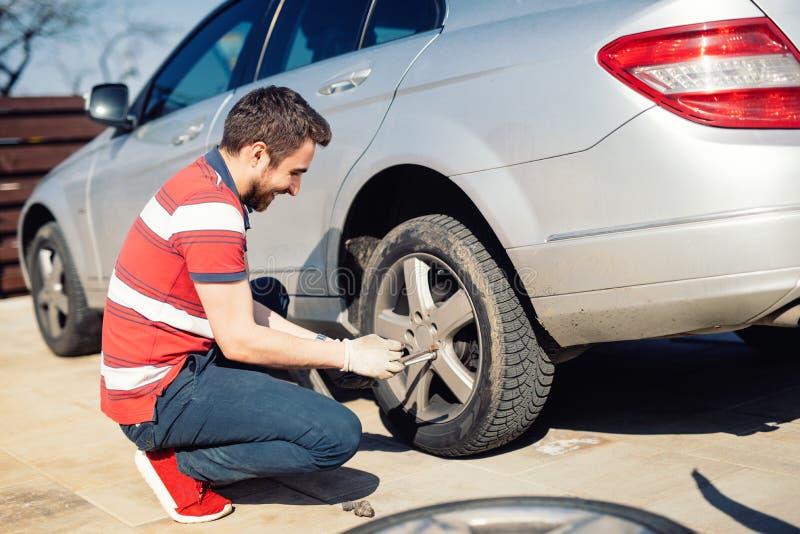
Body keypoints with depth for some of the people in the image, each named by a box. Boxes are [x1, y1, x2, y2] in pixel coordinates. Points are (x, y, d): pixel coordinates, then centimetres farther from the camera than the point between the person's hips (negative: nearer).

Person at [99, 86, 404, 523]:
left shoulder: (201, 183, 10)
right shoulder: (212, 209, -21)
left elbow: (238, 308, 16)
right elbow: (240, 340, -20)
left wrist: (324, 343, 8)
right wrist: (348, 356, -10)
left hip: (151, 375, 10)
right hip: (160, 400, -10)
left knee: (270, 295, 28)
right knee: (338, 435, -17)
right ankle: (180, 464, -4)